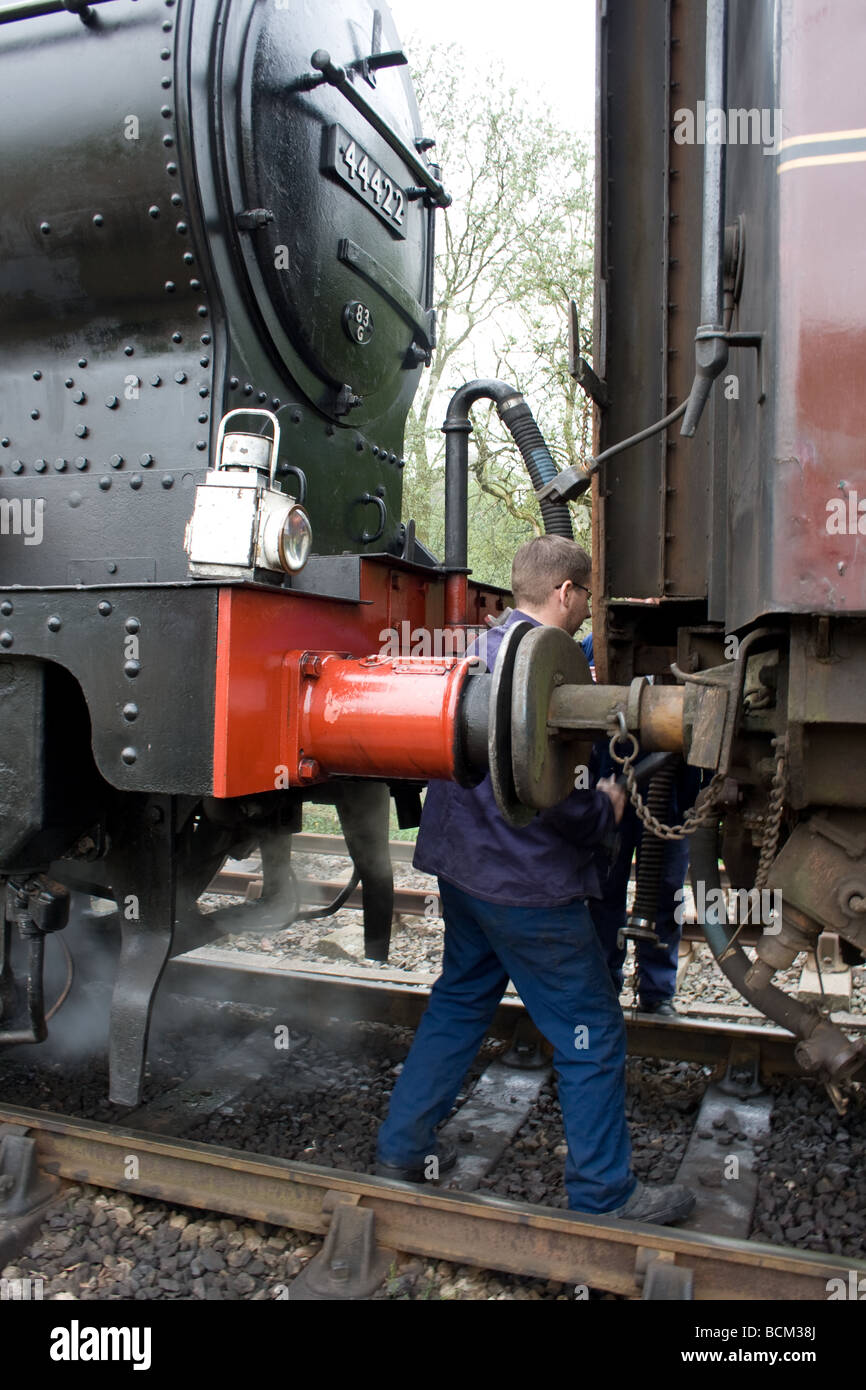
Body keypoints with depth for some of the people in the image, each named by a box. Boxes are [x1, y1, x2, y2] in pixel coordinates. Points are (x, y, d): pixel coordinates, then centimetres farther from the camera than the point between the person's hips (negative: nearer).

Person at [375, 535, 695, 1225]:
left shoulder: (482, 649, 8)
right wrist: (608, 805, -4)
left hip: (464, 866, 9)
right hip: (527, 883, -9)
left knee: (458, 1003, 23)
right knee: (592, 1033, 6)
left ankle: (401, 1150, 32)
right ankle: (605, 1193, 19)